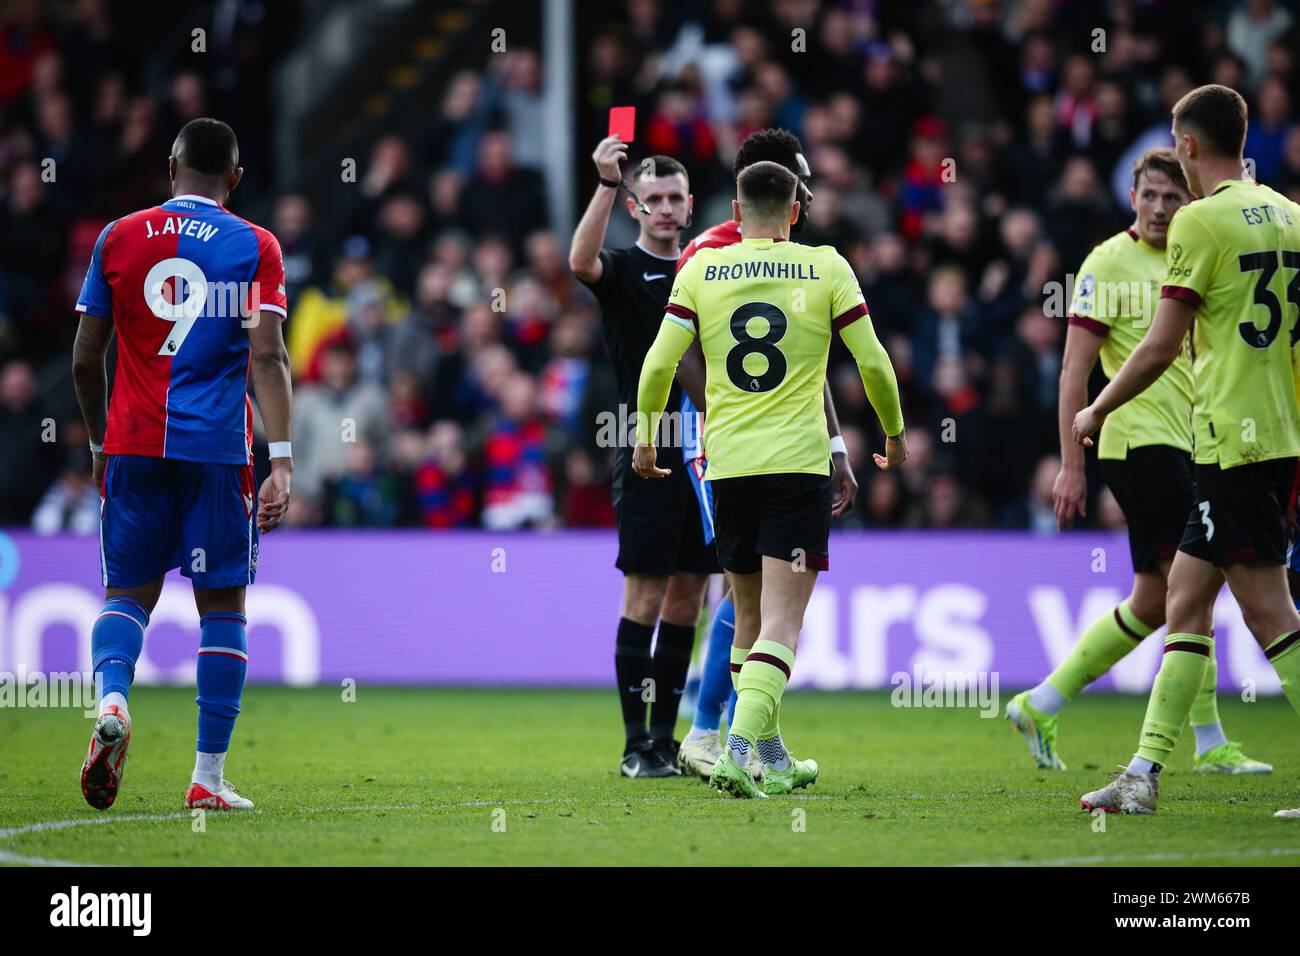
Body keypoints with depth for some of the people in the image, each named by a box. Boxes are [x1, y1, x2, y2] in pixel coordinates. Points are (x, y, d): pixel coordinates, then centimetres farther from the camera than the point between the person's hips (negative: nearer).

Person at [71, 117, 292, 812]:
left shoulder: (119, 238, 7)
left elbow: (85, 358, 8)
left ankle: (111, 699, -18)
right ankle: (209, 778, 3)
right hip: (219, 446, -1)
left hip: (133, 446, 2)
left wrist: (99, 443, 22)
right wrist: (281, 460, -12)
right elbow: (267, 356, -9)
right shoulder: (255, 247, 2)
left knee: (128, 591, 12)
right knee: (221, 604, 6)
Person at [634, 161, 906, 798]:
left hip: (727, 462, 3)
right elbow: (873, 362, 3)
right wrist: (894, 434, 18)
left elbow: (658, 364, 1)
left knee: (749, 618, 17)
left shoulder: (700, 270, 4)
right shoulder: (825, 268, 0)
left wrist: (645, 436, 16)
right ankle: (739, 749, -24)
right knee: (780, 625, -6)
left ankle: (771, 757, 23)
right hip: (800, 460, -3)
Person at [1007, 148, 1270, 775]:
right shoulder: (1109, 264, -7)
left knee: (1152, 603, 8)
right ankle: (1209, 743, -9)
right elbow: (1075, 370, -10)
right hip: (1139, 439, -8)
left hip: (1182, 446, 8)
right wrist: (1071, 464, -15)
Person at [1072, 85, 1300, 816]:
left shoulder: (1202, 220, -10)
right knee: (1186, 598, 12)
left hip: (1236, 440, -9)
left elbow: (1161, 348, -11)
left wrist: (1097, 411, 4)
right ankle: (1145, 775, 13)